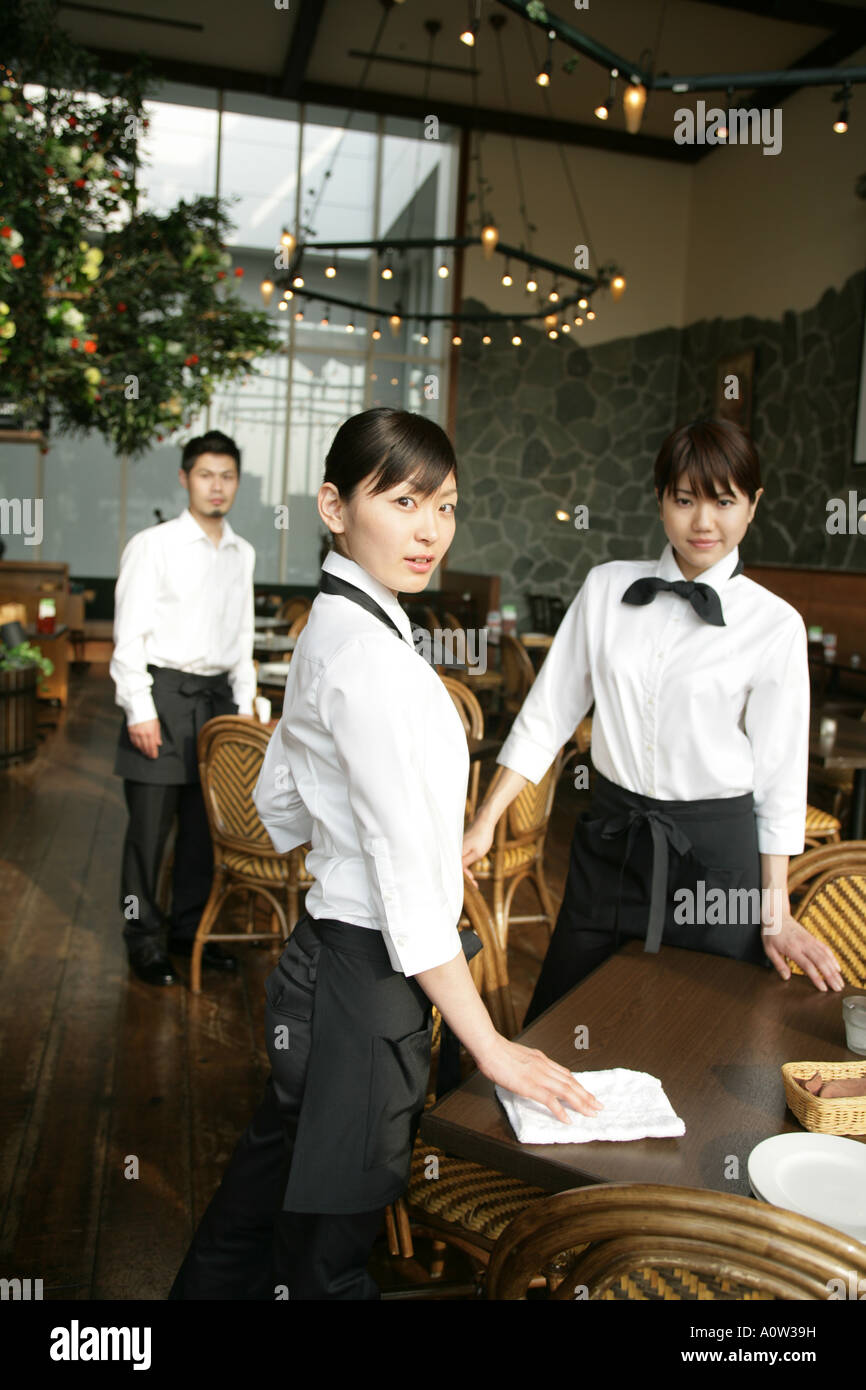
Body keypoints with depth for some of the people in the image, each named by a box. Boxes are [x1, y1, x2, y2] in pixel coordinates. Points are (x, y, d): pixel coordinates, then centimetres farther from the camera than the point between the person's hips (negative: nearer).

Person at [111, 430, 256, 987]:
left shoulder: (243, 553, 12)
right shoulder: (153, 545, -5)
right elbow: (130, 634, -8)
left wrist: (244, 701, 12)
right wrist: (140, 710, -14)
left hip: (217, 694, 5)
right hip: (164, 692, -5)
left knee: (206, 822, 10)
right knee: (151, 825, 0)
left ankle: (191, 928, 24)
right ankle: (144, 937, 14)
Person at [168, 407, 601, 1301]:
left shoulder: (330, 627, 7)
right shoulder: (372, 656, -23)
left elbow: (277, 800, 16)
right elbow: (407, 872, -24)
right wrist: (490, 1046, -18)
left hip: (322, 951, 9)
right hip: (365, 974, -9)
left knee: (274, 1172, 26)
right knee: (329, 1241, 10)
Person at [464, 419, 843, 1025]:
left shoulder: (775, 624, -7)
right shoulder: (606, 588, 0)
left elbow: (779, 771, -2)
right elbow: (549, 713, 2)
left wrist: (776, 913, 0)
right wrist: (485, 823, -3)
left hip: (715, 852, -2)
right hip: (610, 838, 3)